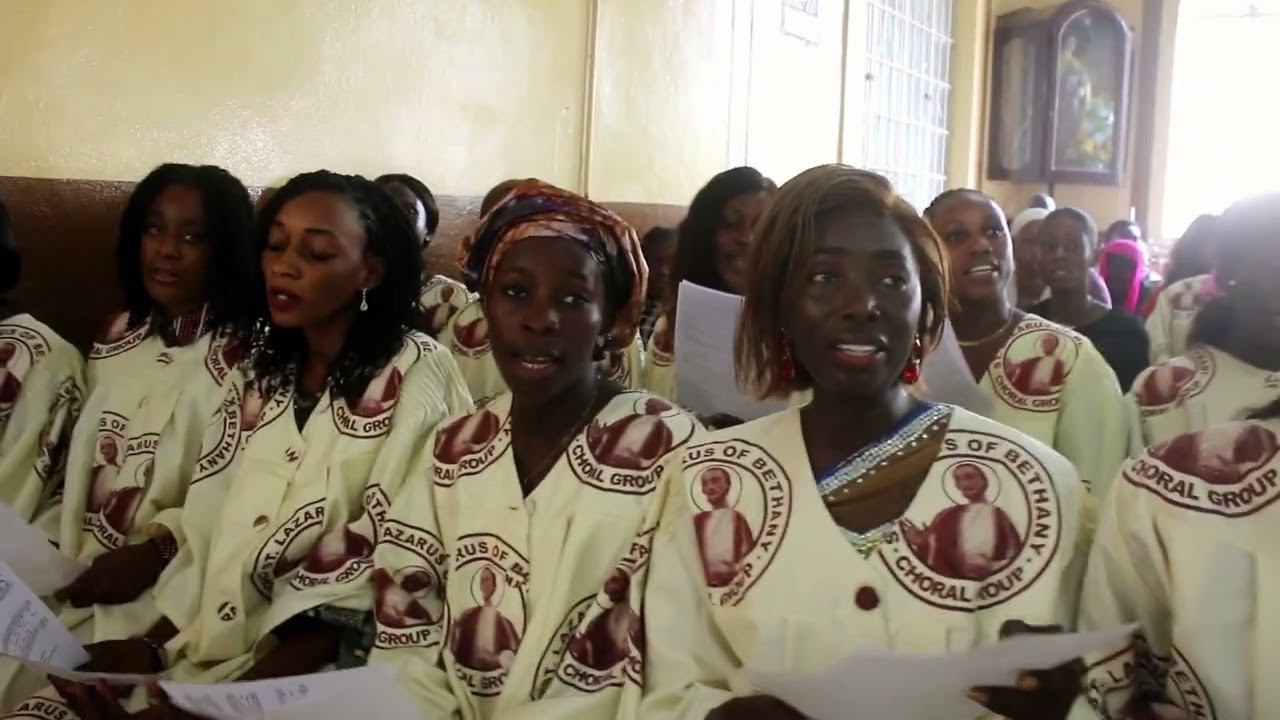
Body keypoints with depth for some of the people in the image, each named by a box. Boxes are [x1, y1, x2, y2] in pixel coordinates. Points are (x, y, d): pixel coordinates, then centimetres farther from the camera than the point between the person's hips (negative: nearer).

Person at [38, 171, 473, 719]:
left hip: (332, 664, -5)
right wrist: (155, 642, -7)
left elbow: (390, 560, -14)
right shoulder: (263, 368, 12)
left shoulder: (416, 373, -8)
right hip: (217, 646, 5)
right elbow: (210, 525, 7)